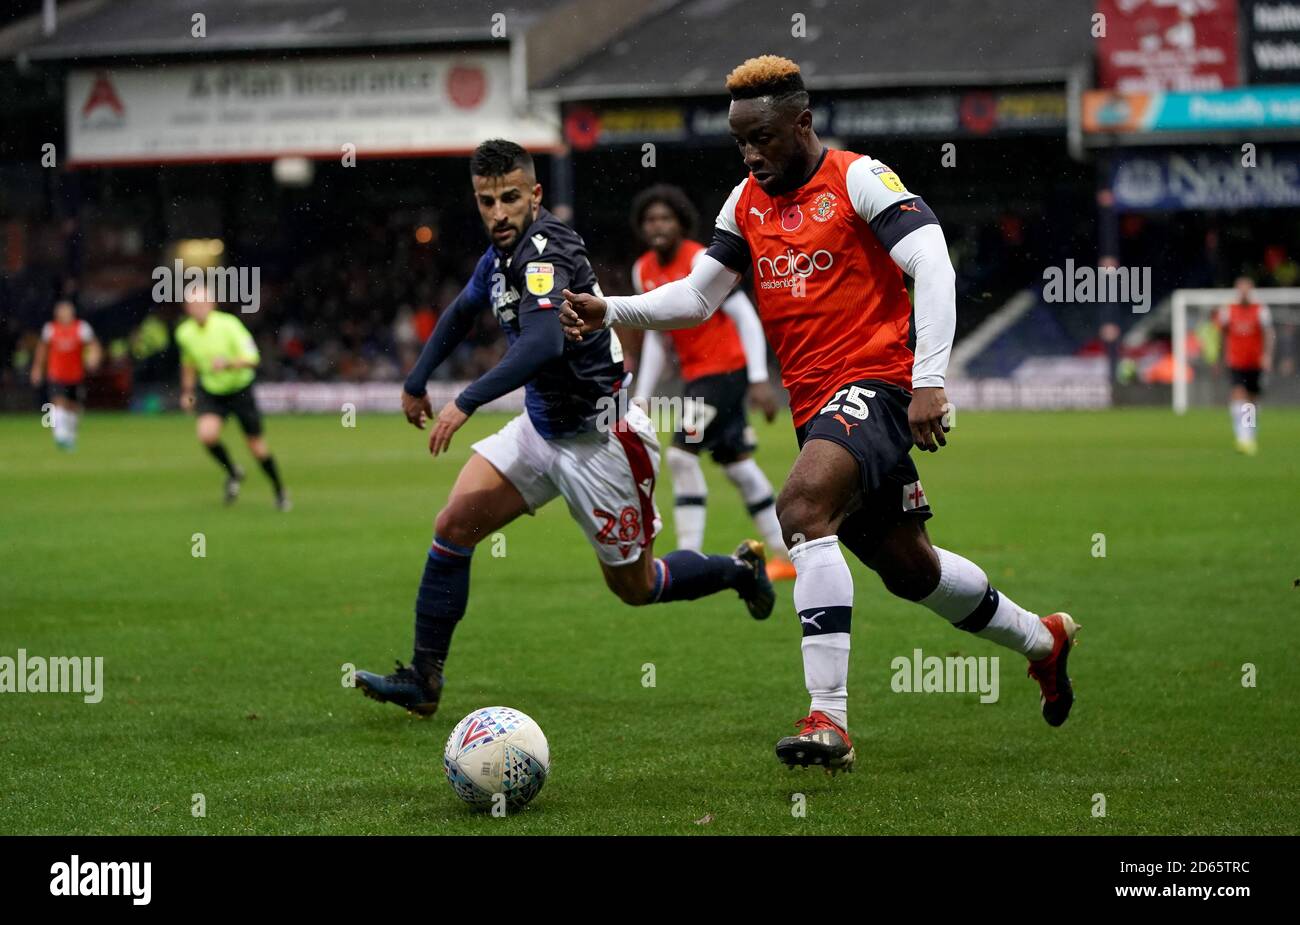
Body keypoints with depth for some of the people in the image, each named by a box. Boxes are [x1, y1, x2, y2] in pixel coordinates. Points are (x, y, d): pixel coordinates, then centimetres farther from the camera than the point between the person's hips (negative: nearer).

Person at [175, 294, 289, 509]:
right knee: (207, 433, -25)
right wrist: (187, 391, 17)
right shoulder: (184, 333, -7)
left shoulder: (228, 324, -21)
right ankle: (233, 473, 4)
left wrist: (228, 364, -43)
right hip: (210, 392, 3)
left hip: (240, 389, -3)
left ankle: (280, 492, 25)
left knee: (257, 447, 2)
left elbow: (252, 359, -26)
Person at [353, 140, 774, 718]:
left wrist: (467, 402, -43)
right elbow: (463, 312, 26)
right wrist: (417, 382, 30)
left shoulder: (544, 250, -24)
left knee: (633, 587, 6)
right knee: (453, 527, -6)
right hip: (541, 427, 8)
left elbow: (543, 343, -41)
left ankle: (740, 570, 33)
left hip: (599, 441, -8)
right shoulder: (502, 254, 4)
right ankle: (423, 679, -1)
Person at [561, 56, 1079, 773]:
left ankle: (828, 719, -35)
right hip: (814, 406, 8)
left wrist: (930, 381, -25)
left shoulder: (858, 178, -8)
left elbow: (933, 268, -17)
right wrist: (609, 312, -4)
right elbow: (696, 296, 13)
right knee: (907, 566, 16)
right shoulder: (747, 202, 13)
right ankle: (1043, 640, 42)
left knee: (802, 504, -31)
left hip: (876, 383, -8)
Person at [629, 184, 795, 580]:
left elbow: (747, 318, -15)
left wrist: (759, 380, -21)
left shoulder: (700, 262, -17)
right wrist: (640, 397, 14)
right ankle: (785, 557, 20)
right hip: (695, 375, 8)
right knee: (737, 465, 11)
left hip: (725, 369, -8)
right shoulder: (644, 271, 6)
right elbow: (655, 338, 16)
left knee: (681, 455, -16)